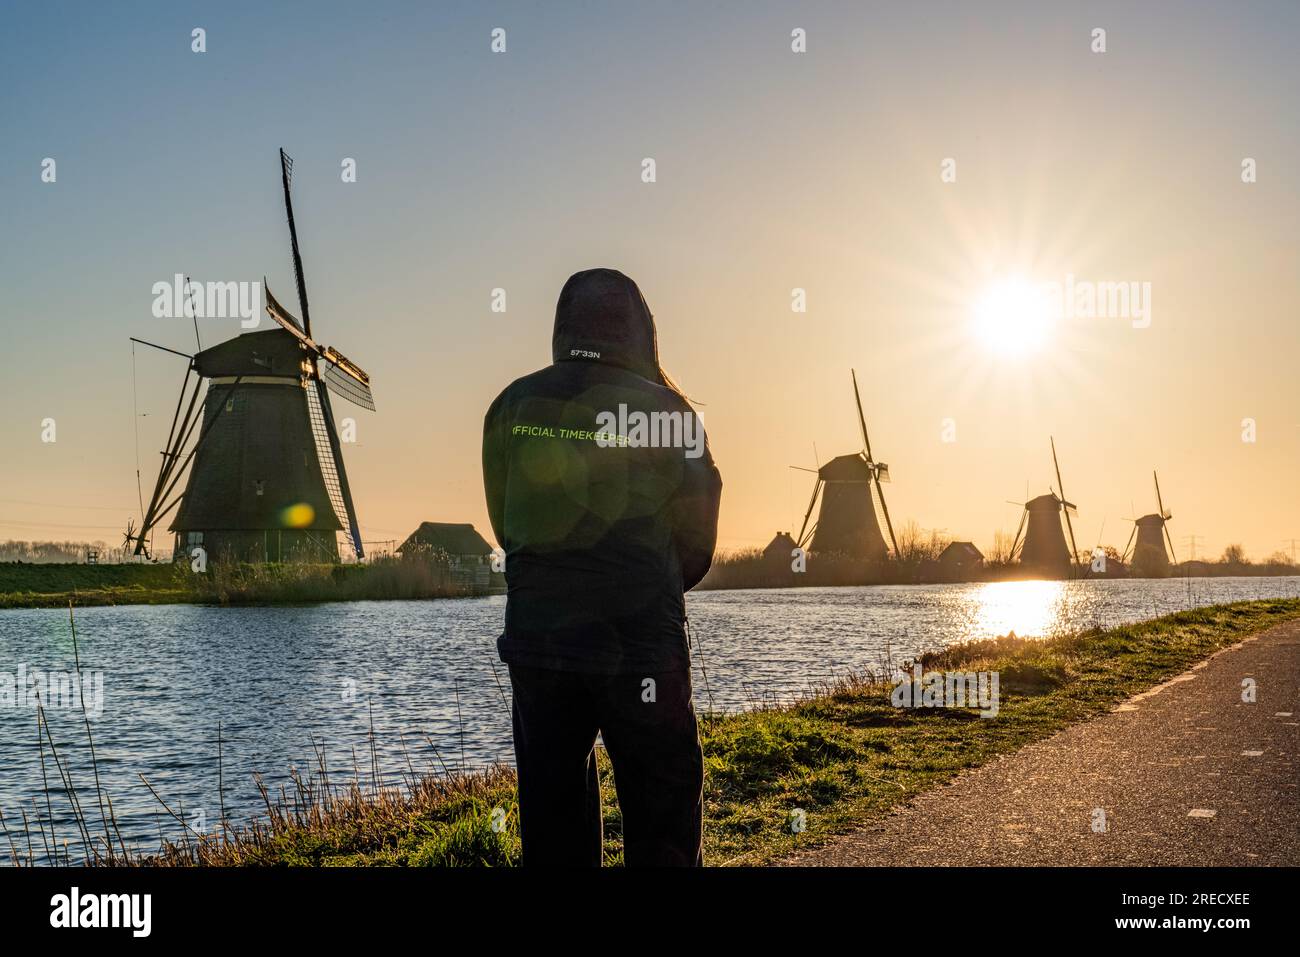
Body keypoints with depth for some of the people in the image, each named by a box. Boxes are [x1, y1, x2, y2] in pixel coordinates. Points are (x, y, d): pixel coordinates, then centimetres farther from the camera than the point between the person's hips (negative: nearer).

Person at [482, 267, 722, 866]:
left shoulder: (512, 405, 4)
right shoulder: (667, 410, -4)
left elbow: (504, 524, 7)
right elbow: (698, 539, 1)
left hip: (535, 632, 3)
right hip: (640, 641, -3)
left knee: (552, 815, 12)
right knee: (662, 815, 5)